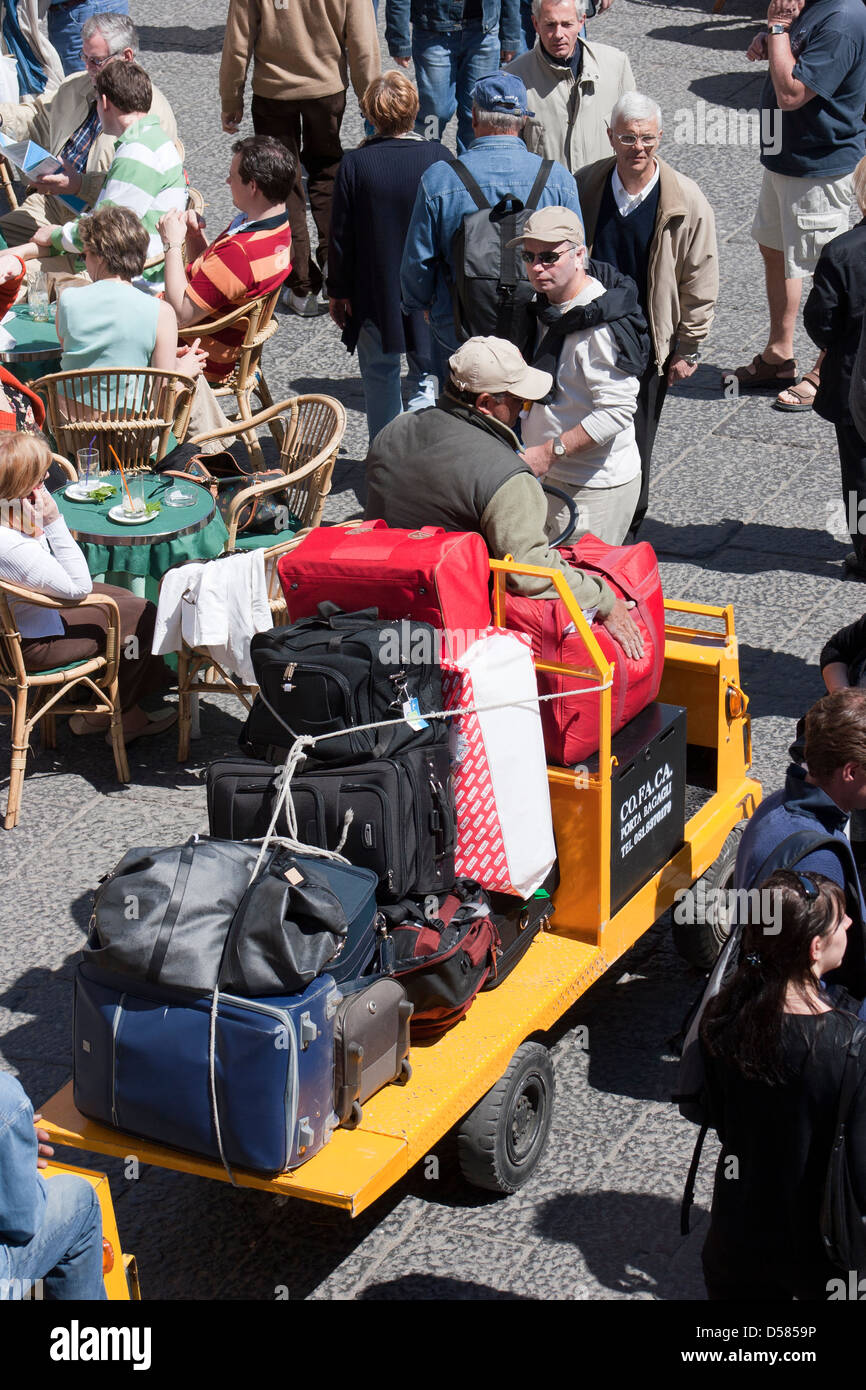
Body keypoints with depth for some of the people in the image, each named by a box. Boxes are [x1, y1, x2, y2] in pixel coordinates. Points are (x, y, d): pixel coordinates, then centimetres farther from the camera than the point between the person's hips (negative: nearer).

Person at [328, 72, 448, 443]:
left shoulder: (354, 164, -14)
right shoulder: (439, 158, -12)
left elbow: (341, 236, -7)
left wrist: (337, 290, 5)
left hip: (374, 293, 0)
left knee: (380, 377, 16)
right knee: (428, 375, 12)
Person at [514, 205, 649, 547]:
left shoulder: (602, 325, -23)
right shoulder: (550, 305, 7)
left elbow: (617, 411, -25)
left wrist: (551, 451, -24)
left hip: (595, 487, -9)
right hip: (553, 475, 9)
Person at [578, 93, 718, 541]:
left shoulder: (687, 202, -11)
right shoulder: (586, 185, -5)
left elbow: (700, 282, -4)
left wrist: (688, 350, -3)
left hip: (649, 344, -2)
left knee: (634, 446, 7)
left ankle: (627, 534, 24)